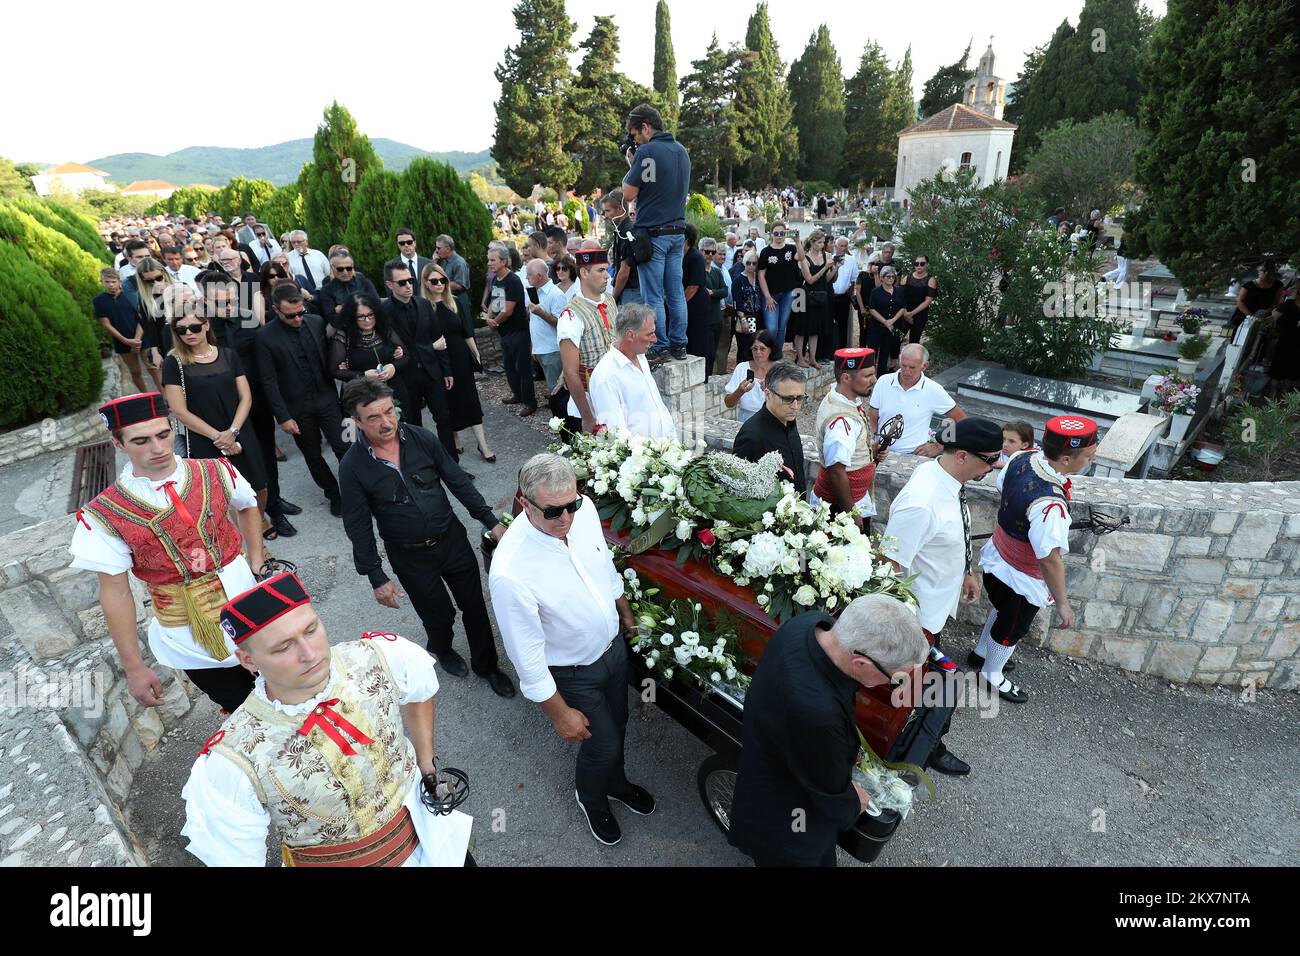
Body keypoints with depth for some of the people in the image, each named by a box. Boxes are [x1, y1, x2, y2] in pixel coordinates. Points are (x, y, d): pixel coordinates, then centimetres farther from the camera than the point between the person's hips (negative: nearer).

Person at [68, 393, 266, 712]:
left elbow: (247, 508, 14)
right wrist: (134, 668, -4)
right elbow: (115, 593, -7)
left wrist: (257, 562, 4)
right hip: (190, 639, -1)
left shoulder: (216, 472, -8)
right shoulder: (105, 515, -12)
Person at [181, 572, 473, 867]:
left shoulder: (380, 657, -24)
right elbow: (233, 857, -15)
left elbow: (418, 691, -2)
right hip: (328, 861, -2)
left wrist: (427, 764, 2)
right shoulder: (232, 763, -29)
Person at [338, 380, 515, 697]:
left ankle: (487, 665, 35)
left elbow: (458, 481, -1)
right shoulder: (353, 467, -15)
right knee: (440, 615, 14)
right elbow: (358, 527, -8)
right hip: (410, 558, -2)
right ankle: (441, 650, 49)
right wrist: (376, 578, -8)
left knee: (475, 606, 11)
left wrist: (491, 521, -3)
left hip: (452, 538, 2)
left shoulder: (420, 438, -10)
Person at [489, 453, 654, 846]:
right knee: (603, 745, 17)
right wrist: (560, 713, -14)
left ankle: (615, 782, 61)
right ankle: (591, 798, 54)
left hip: (613, 644, 5)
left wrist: (626, 614, 15)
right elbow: (527, 655, -25)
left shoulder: (584, 509, -20)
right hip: (574, 673, -5)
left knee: (617, 727, 28)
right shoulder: (510, 573, -38)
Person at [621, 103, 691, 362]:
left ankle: (659, 349, 1)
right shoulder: (681, 150, 13)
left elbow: (628, 194, -11)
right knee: (676, 292, 9)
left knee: (653, 297, -2)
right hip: (678, 231, 7)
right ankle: (678, 345, 12)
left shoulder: (647, 151, -12)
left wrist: (631, 166, 5)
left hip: (653, 233, -7)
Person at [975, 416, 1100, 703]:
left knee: (1003, 611, 34)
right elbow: (1050, 559, -33)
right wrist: (1062, 602, -20)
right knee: (1011, 629, 20)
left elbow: (1001, 483, 6)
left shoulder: (1024, 458, -15)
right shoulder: (1050, 505, -40)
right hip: (1021, 580, -8)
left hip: (997, 560, 8)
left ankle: (981, 653, 58)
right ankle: (992, 676, 47)